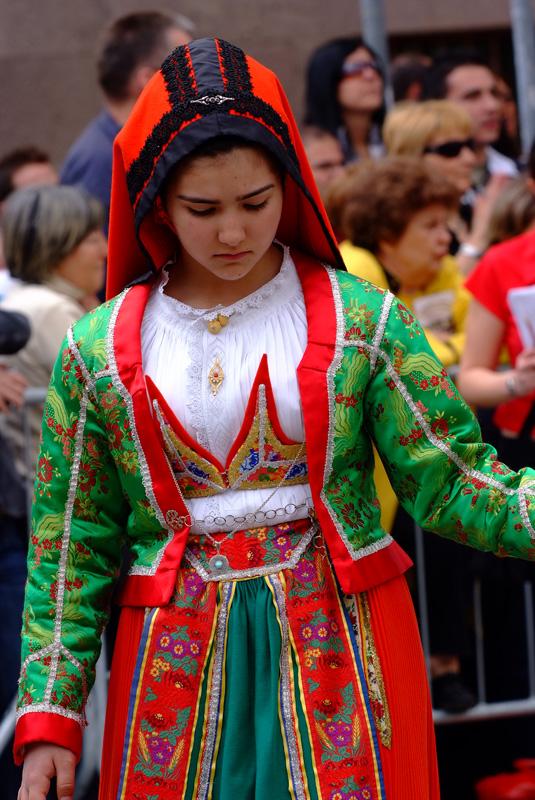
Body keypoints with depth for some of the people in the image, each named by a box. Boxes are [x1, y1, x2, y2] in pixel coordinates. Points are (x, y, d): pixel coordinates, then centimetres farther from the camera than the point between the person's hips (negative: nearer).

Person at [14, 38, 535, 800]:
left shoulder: (358, 319, 0)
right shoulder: (99, 350, 3)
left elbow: (451, 480, -4)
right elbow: (72, 547, 5)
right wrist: (49, 720, 0)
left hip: (341, 649, -1)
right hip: (178, 670, 1)